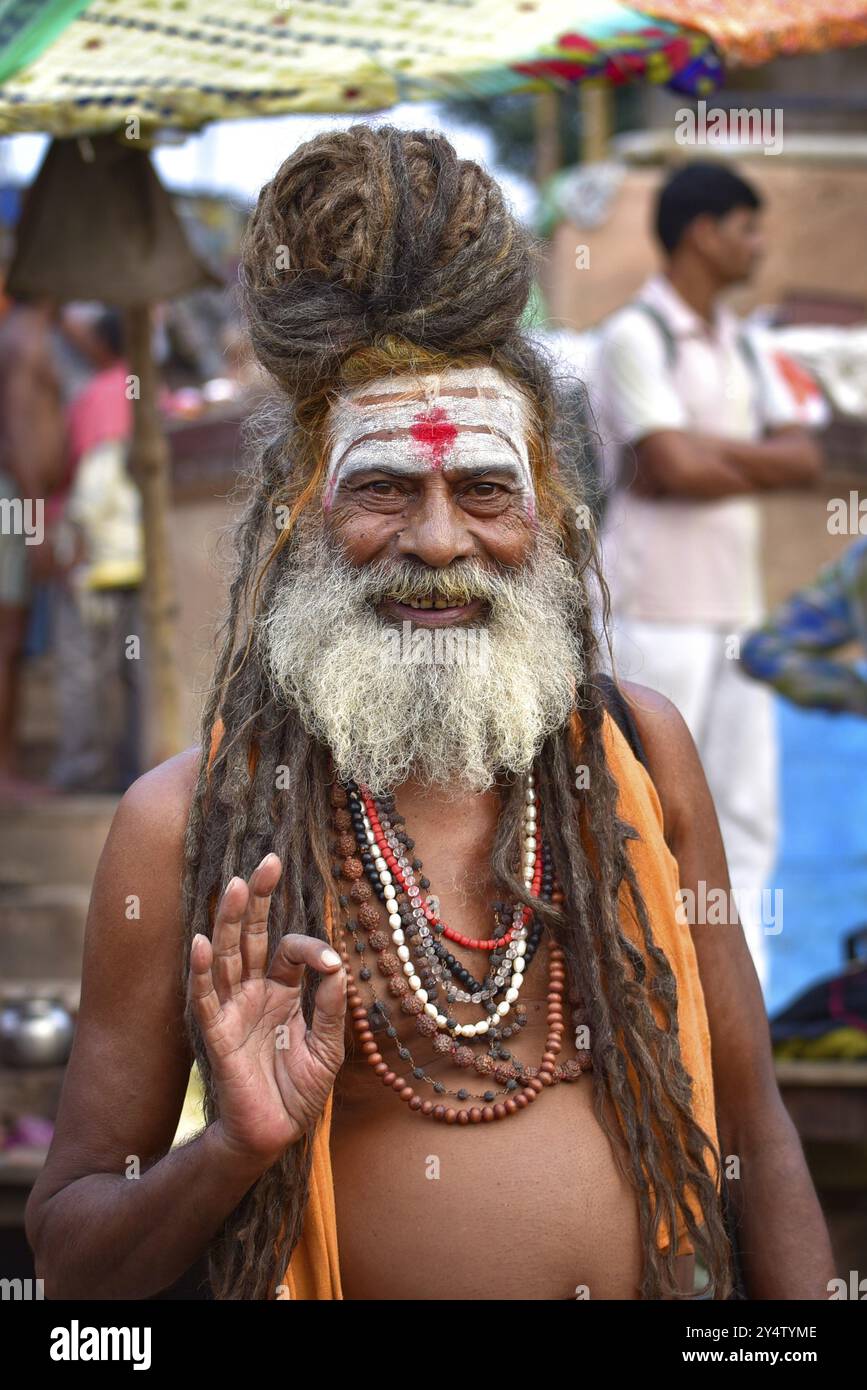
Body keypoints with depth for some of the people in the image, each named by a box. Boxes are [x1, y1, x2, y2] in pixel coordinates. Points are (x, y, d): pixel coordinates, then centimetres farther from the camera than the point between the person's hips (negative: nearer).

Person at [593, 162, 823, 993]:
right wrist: (756, 466, -2)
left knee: (746, 823, 4)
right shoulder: (634, 338, -8)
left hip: (734, 613, 8)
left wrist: (706, 452, -10)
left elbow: (804, 461, 4)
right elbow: (676, 472, -19)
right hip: (655, 614, -8)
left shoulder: (742, 349, 16)